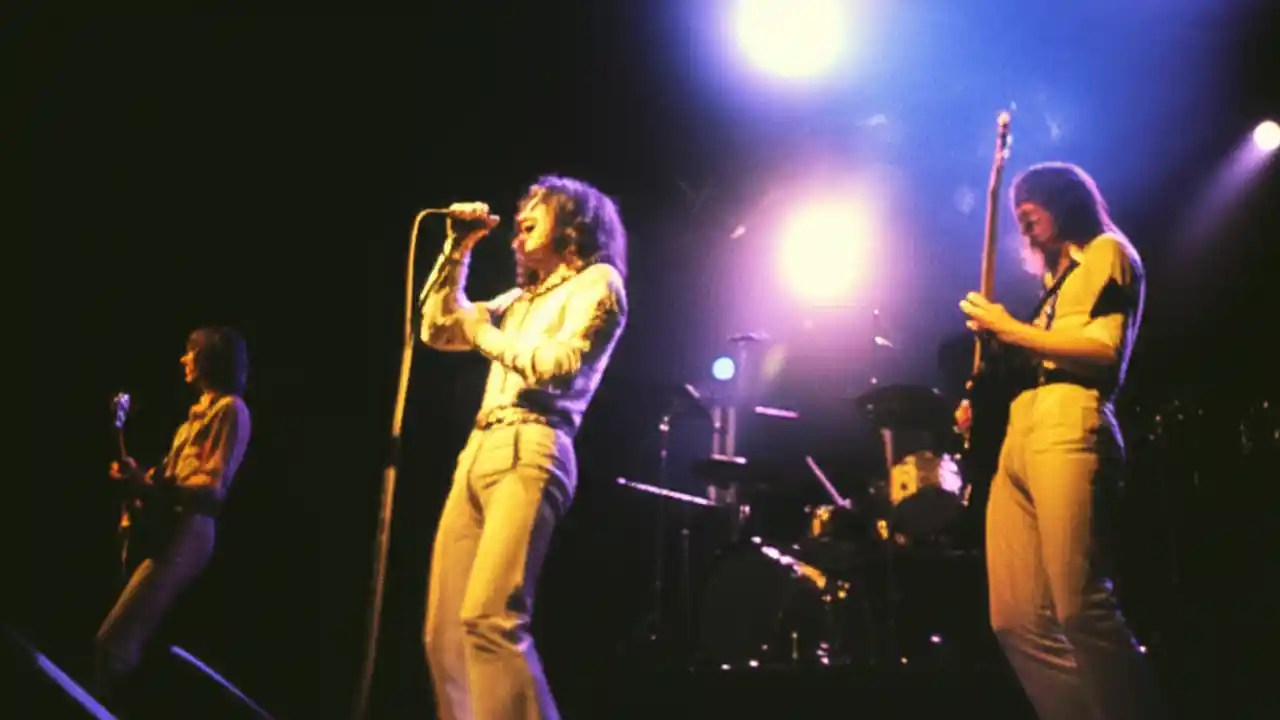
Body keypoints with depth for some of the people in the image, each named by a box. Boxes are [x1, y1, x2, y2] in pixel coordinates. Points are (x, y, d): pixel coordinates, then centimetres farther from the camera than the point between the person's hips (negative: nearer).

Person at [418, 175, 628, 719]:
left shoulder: (596, 282, 5)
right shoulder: (521, 298, 28)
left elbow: (560, 364, -10)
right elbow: (437, 329, 26)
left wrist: (484, 332, 2)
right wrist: (458, 250, 20)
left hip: (529, 453, -8)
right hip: (479, 451, 8)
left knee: (488, 618, -24)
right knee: (443, 629, 2)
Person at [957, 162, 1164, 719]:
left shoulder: (1106, 251, 10)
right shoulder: (1058, 277, 32)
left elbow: (1104, 349, -6)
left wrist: (1010, 329, -3)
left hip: (1068, 430, -8)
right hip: (1019, 438, 8)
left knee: (1080, 608, -19)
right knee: (1017, 619, -1)